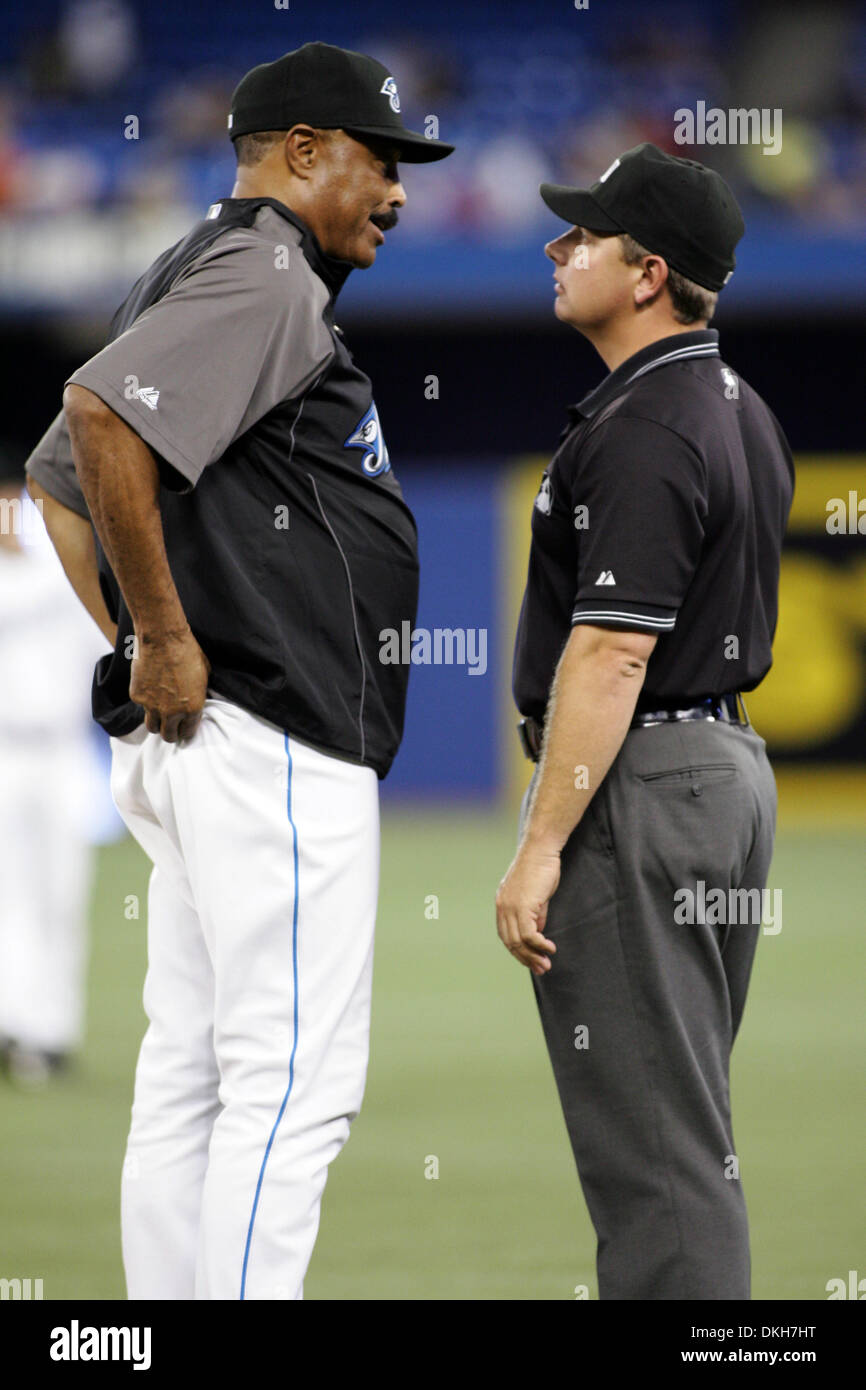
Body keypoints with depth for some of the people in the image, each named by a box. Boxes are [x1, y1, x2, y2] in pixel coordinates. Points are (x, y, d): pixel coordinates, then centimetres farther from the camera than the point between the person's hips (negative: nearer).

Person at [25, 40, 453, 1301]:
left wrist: (141, 645, 19)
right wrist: (164, 640, -21)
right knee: (295, 1084, -11)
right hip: (274, 740, -11)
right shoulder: (265, 276, -11)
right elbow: (100, 413, -26)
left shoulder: (209, 277, 21)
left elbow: (61, 472, 28)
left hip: (191, 739, 11)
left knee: (190, 1082, 10)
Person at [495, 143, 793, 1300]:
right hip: (731, 759, 10)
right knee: (686, 1124, 15)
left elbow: (610, 656, -23)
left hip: (639, 781, -10)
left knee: (646, 1132, -8)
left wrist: (542, 846, -23)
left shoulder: (641, 433, -19)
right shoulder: (743, 414, 13)